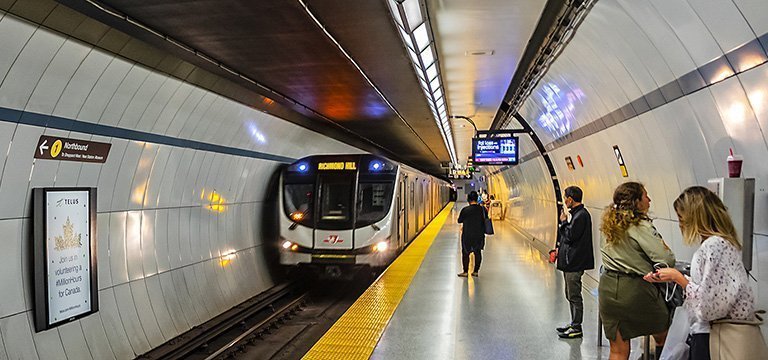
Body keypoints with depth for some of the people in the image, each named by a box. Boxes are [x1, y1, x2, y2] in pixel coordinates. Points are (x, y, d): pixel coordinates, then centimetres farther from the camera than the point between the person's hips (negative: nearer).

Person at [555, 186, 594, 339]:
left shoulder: (581, 215, -18)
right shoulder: (577, 213, 13)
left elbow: (570, 236, -19)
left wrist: (564, 222, -8)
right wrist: (560, 249, 11)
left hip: (575, 263, -10)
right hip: (570, 261, 10)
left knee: (574, 296, -2)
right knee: (570, 295, 17)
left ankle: (576, 328, 6)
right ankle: (574, 324, 28)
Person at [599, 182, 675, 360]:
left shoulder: (611, 225, 8)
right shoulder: (641, 227, -14)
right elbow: (667, 260, -17)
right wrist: (664, 246, 3)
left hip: (608, 286, 7)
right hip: (635, 289, -7)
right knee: (663, 337, 20)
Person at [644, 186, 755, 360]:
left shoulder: (713, 245, -21)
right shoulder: (722, 241, 9)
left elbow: (707, 301, -23)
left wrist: (678, 277, -13)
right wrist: (671, 278, 10)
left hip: (710, 334, -9)